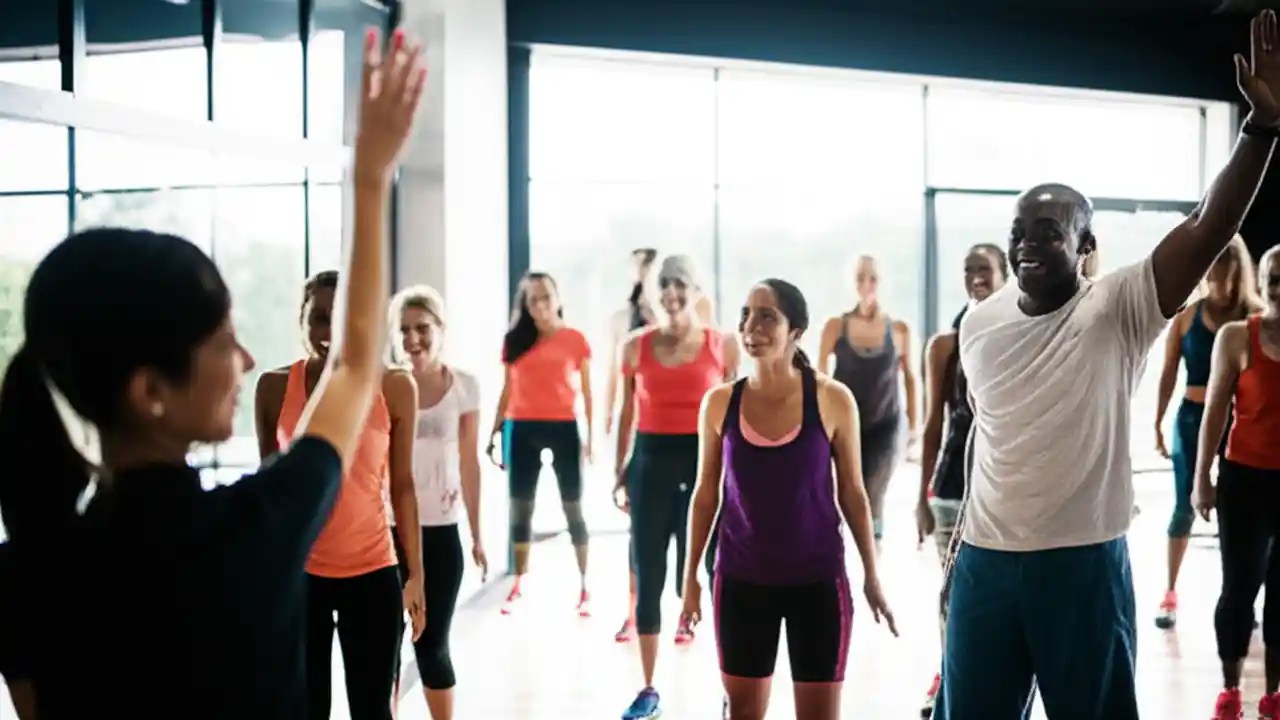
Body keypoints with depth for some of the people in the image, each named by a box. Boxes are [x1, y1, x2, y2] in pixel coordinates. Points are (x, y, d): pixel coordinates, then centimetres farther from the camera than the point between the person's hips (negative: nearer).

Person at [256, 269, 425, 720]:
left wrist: (415, 573, 4)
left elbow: (402, 484, 3)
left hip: (372, 572, 0)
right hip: (296, 573, 0)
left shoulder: (395, 388, -4)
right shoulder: (274, 387, -3)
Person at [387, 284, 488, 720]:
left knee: (432, 643, 9)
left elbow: (469, 465, 5)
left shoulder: (464, 387, -1)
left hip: (440, 531, 1)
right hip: (387, 528, -1)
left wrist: (477, 535, 7)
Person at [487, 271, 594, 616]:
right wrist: (494, 432, 8)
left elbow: (586, 391, 3)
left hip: (564, 429, -3)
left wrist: (590, 436, -3)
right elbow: (508, 390, 12)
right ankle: (519, 584, 17)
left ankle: (584, 586, 9)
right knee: (520, 508, 8)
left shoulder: (575, 340, 1)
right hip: (522, 429, 3)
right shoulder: (515, 341, 8)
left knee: (573, 508, 3)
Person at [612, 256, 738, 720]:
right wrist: (620, 473, 7)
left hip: (706, 461, -2)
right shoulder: (637, 346, 5)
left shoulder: (723, 346, 0)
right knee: (648, 575, 6)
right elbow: (628, 415, 10)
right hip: (651, 462, 2)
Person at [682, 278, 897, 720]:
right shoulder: (720, 403, -3)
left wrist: (871, 575, 4)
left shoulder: (832, 400, -8)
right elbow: (706, 494, 6)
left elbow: (852, 491, 1)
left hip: (817, 580, -1)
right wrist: (690, 575, 7)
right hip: (741, 580, 2)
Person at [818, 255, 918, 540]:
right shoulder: (835, 326, -2)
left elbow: (909, 378, 8)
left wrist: (912, 425, 6)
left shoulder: (899, 329, -1)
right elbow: (819, 376, 2)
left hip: (886, 427, 0)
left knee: (872, 500, -3)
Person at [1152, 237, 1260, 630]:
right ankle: (1170, 593, 16)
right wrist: (1157, 423, 5)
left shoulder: (1255, 315, -4)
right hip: (1193, 418, 0)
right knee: (1185, 507, 6)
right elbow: (1169, 374, 4)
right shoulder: (1187, 316, -1)